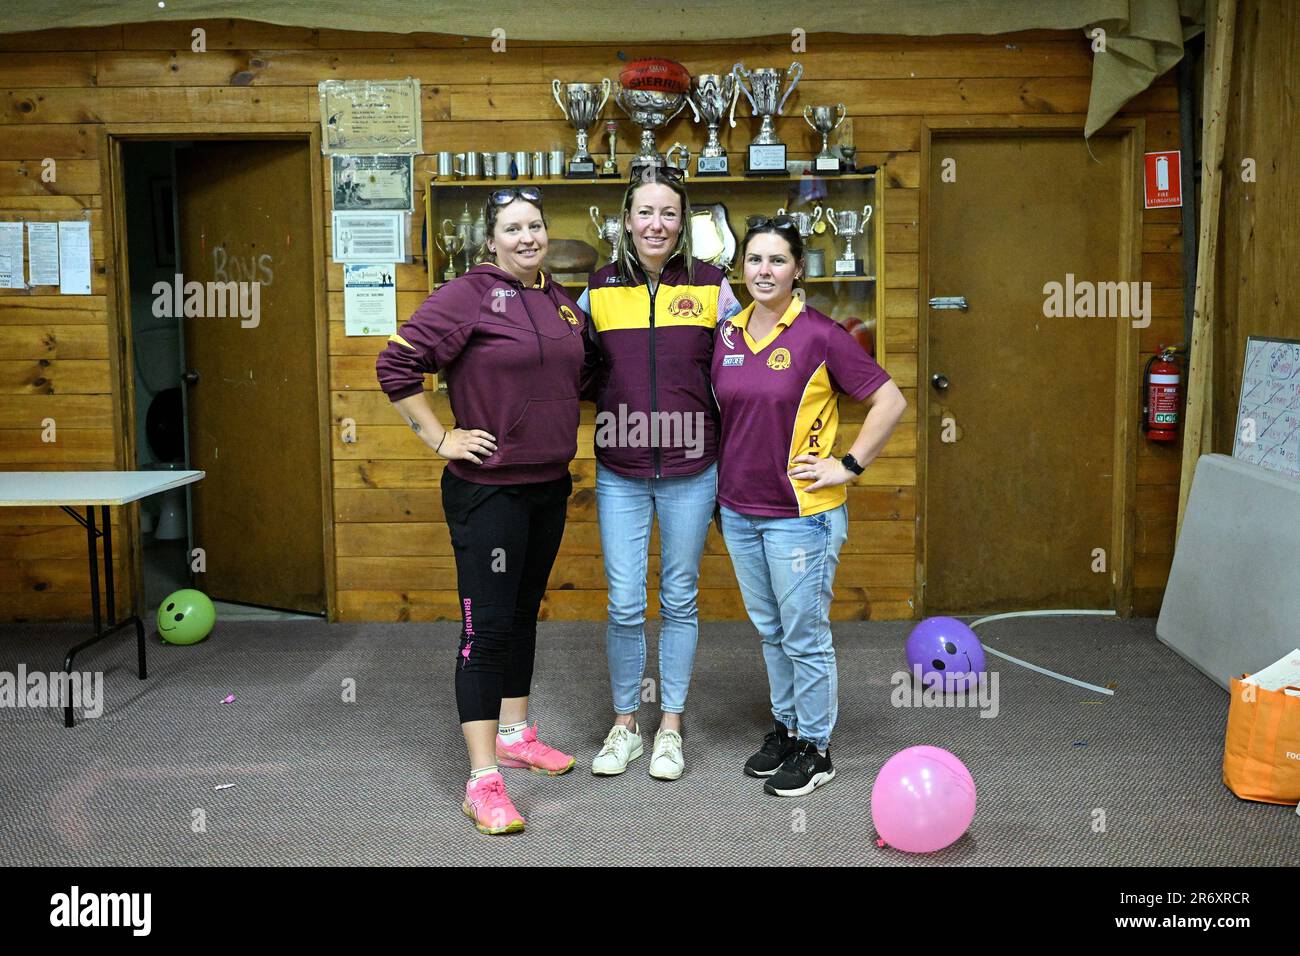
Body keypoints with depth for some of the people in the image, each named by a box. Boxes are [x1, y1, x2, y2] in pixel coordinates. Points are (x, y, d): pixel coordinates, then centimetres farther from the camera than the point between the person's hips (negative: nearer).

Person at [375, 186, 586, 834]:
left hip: (550, 486, 7)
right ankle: (483, 780, 0)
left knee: (524, 614, 18)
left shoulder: (562, 301, 9)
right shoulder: (467, 295, -12)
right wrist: (440, 439, -15)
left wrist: (558, 435, 13)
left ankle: (514, 734, 33)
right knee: (486, 626, -5)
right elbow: (396, 366, -15)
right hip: (488, 488, -7)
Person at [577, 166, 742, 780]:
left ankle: (670, 727, 25)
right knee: (624, 606, 3)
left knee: (679, 601, 10)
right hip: (619, 474, 1)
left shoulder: (710, 287, 0)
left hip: (690, 471, 0)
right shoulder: (599, 288, 2)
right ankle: (624, 724, 23)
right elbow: (579, 370, 14)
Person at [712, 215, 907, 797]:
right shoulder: (727, 336, 5)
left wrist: (849, 465, -11)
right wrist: (726, 476, 12)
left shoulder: (819, 335, -11)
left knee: (805, 635, 3)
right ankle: (785, 727, 33)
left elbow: (890, 401, -9)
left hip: (800, 512, -6)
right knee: (770, 631, 18)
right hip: (739, 509, 6)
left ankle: (814, 748, 18)